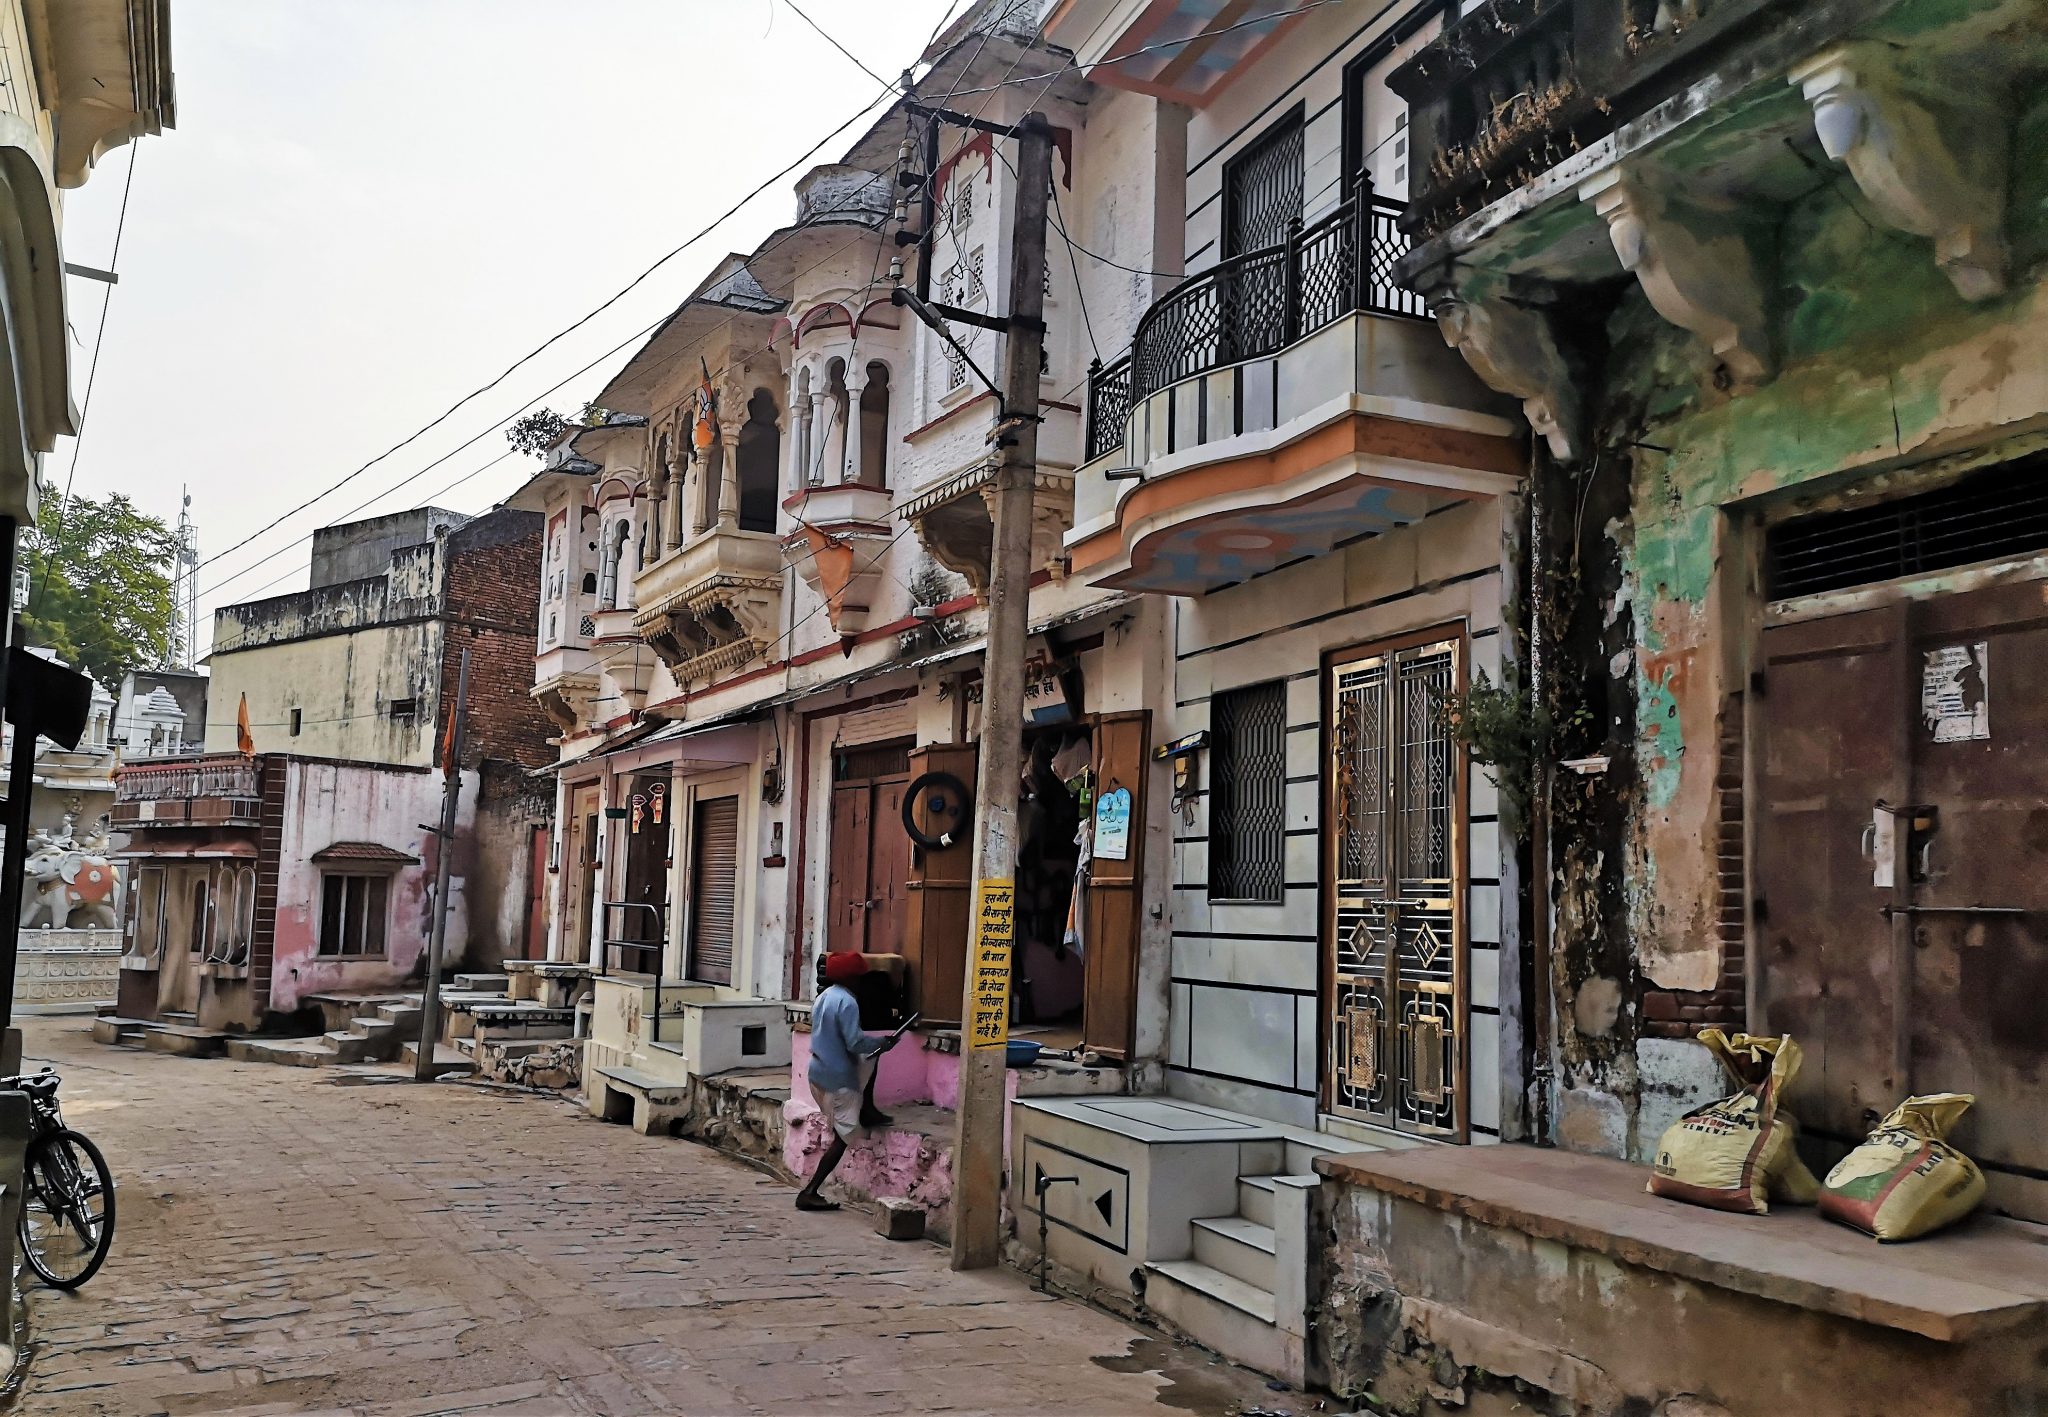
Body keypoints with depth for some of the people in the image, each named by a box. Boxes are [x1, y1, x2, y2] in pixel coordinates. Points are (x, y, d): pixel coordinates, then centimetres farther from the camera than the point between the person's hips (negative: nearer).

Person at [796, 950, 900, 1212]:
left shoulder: (824, 996, 8)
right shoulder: (847, 1002, -20)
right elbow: (855, 1042, -24)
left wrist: (876, 1044, 22)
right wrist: (883, 1041, -8)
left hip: (818, 1069, 9)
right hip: (838, 1077, -9)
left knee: (870, 1059, 26)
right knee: (842, 1138, 0)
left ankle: (867, 1111, 29)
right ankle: (809, 1193, -3)